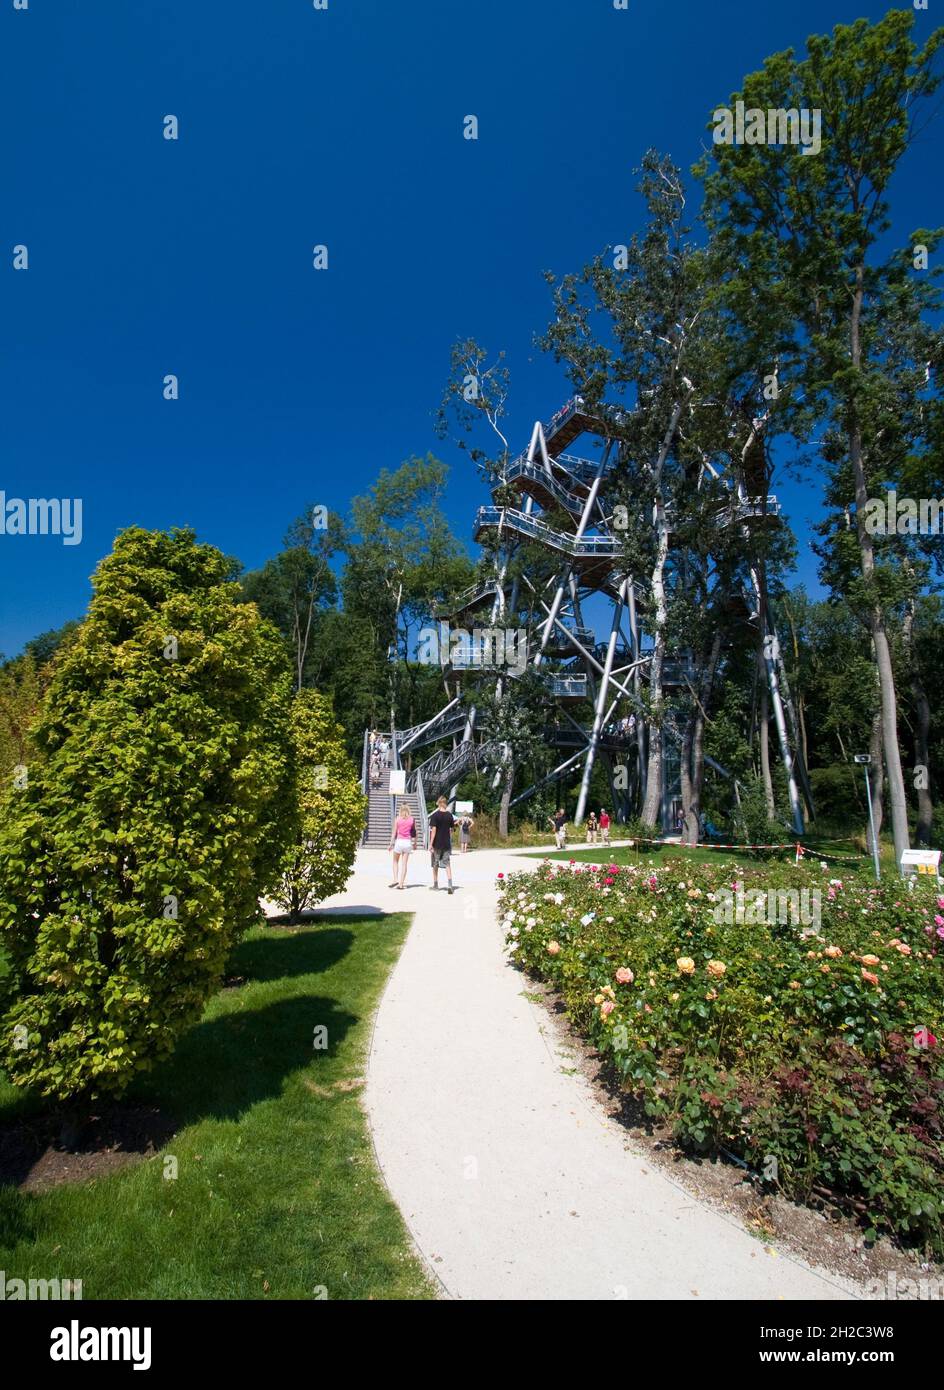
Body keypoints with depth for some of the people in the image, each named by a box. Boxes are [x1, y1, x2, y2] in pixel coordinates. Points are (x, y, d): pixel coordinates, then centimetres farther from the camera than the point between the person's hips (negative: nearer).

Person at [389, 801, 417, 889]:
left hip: (399, 841, -2)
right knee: (404, 863, 7)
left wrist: (391, 844, 4)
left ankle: (395, 879, 4)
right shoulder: (412, 819, 0)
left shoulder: (397, 819, -5)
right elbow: (415, 833, 3)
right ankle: (401, 883, 7)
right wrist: (415, 843, 15)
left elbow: (394, 832, -4)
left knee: (395, 861, 17)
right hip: (408, 842, 2)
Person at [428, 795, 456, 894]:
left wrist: (431, 844, -10)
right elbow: (451, 830, 7)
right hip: (447, 843, 3)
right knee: (447, 864, 4)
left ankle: (435, 884, 21)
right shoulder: (450, 815, 2)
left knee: (435, 864, 11)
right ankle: (450, 884, -12)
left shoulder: (435, 815, -10)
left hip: (437, 843, -3)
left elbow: (433, 830, -13)